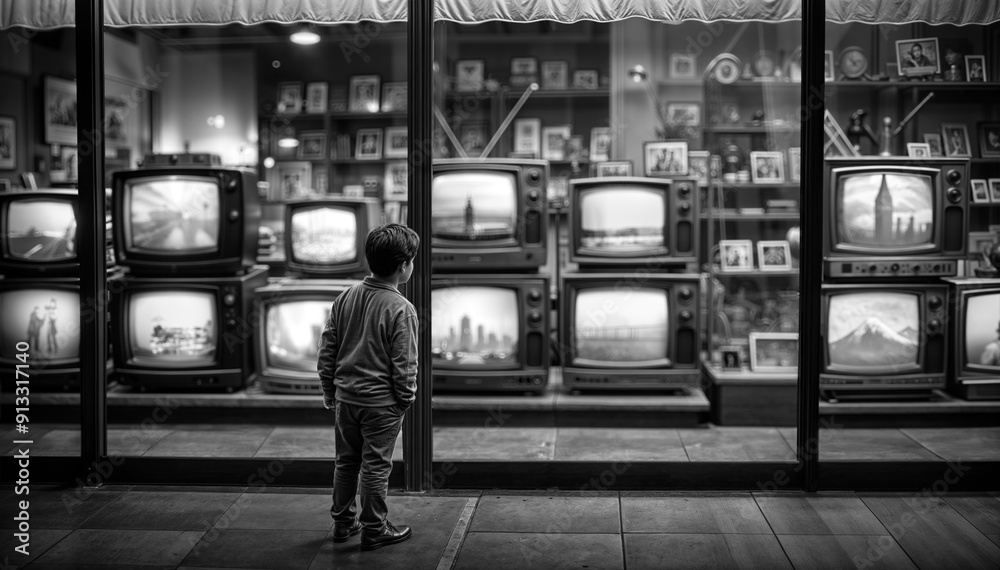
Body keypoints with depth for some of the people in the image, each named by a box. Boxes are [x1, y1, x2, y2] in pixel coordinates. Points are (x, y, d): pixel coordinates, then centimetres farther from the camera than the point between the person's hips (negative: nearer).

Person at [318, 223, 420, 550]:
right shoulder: (401, 310, -18)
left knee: (346, 461, 18)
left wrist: (329, 391, 14)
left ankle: (343, 523, 30)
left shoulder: (346, 298, 0)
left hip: (345, 397, 6)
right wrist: (406, 400, -1)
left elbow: (327, 349, 5)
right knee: (375, 467, 7)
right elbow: (404, 364, -16)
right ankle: (374, 530, 19)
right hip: (380, 403, -6)